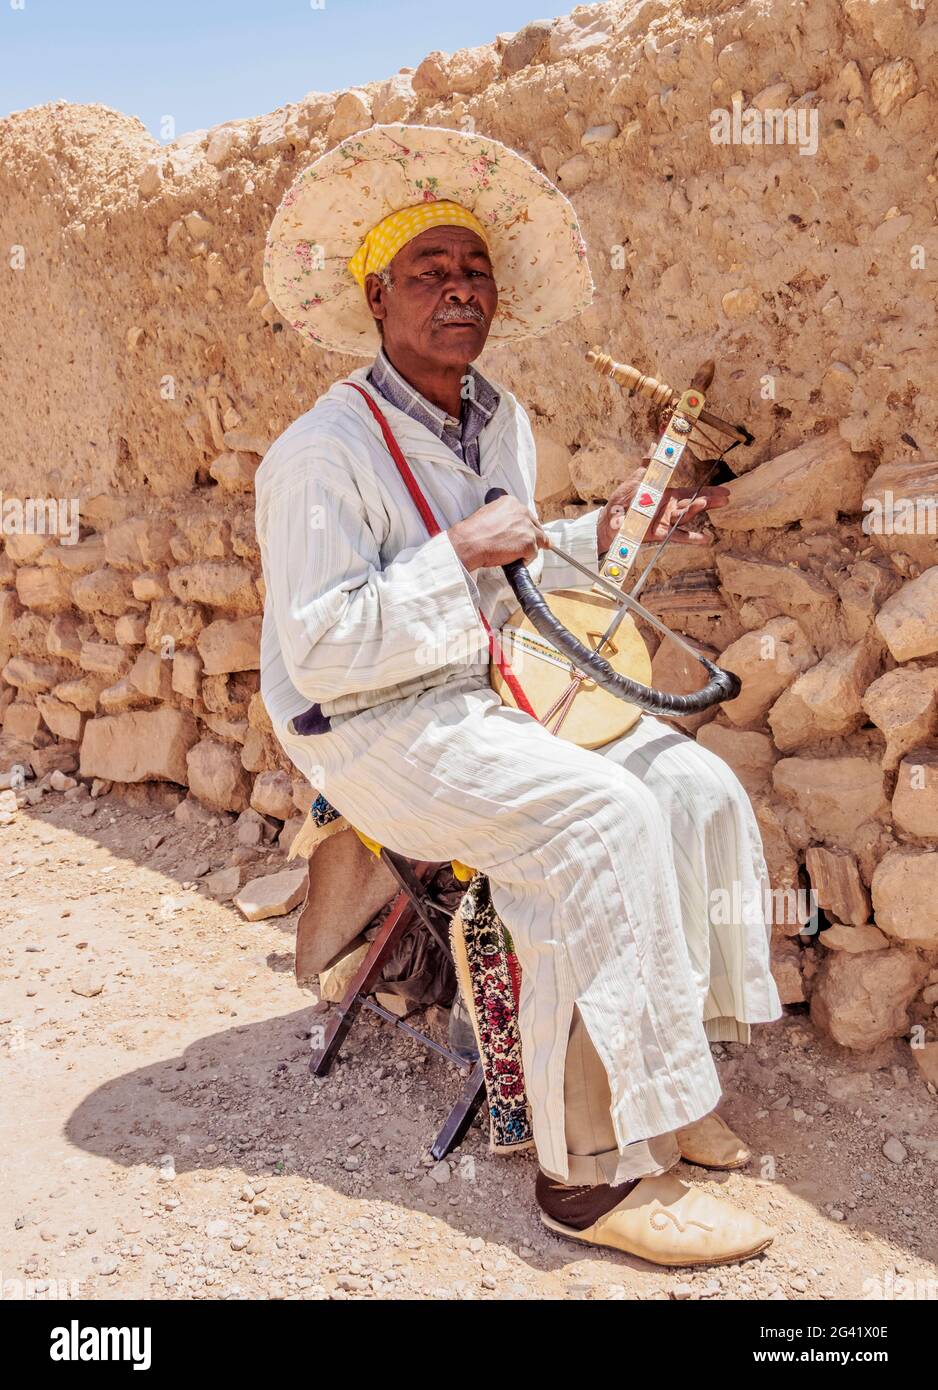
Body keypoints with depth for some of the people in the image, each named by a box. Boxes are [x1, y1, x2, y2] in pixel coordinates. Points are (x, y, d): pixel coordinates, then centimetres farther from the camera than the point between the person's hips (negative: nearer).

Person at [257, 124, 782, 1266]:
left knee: (695, 785, -7)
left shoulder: (501, 419, 11)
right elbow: (318, 651, -21)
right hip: (372, 732, -8)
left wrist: (597, 535, 8)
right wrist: (457, 553, -23)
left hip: (492, 694, 8)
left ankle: (665, 1085, 3)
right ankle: (597, 1167, -19)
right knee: (600, 817, -28)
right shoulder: (324, 453, -15)